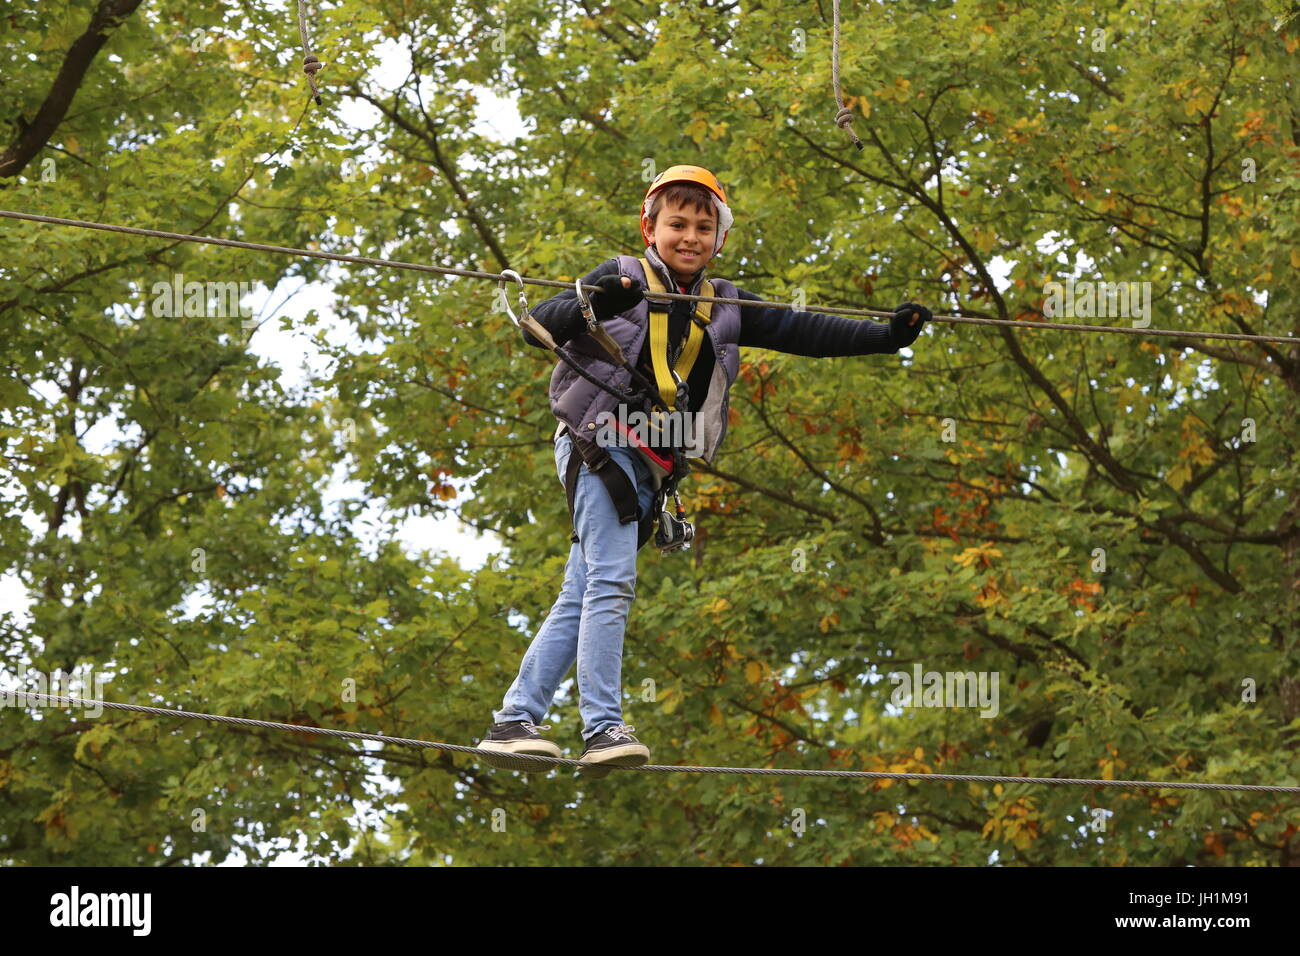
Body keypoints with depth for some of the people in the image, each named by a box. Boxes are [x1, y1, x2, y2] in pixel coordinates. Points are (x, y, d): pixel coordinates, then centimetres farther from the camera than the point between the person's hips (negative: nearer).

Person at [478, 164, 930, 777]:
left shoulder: (724, 306, 14)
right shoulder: (623, 278, -1)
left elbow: (800, 331, 8)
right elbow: (540, 325, -12)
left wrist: (885, 336, -3)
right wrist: (592, 306, -33)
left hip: (648, 467, 6)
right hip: (599, 444, -6)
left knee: (580, 599, 4)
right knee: (610, 582, -17)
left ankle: (513, 723, 6)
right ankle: (603, 728, -20)